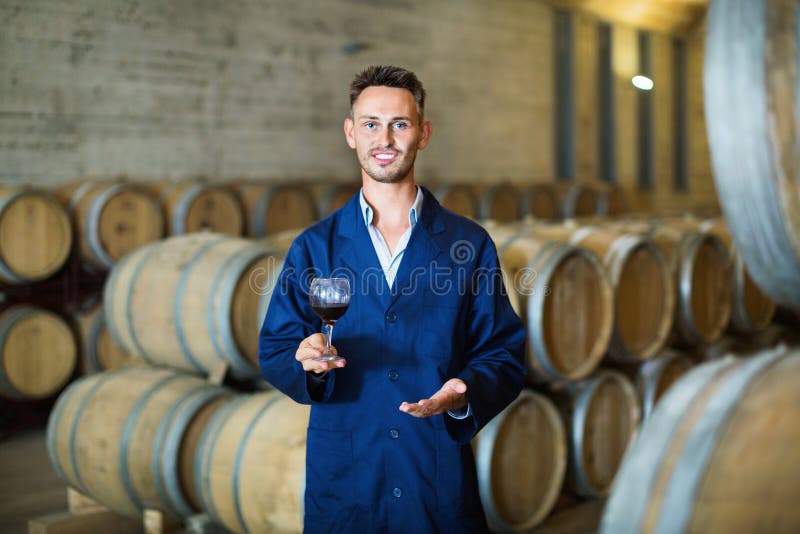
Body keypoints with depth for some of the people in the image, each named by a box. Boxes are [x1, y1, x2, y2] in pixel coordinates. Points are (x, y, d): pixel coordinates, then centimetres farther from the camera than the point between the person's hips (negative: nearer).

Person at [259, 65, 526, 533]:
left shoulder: (471, 244, 1)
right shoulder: (314, 248, 3)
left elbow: (504, 355, 0)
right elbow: (275, 353, 3)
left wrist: (464, 395, -19)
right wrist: (310, 365, -18)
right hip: (342, 482, 1)